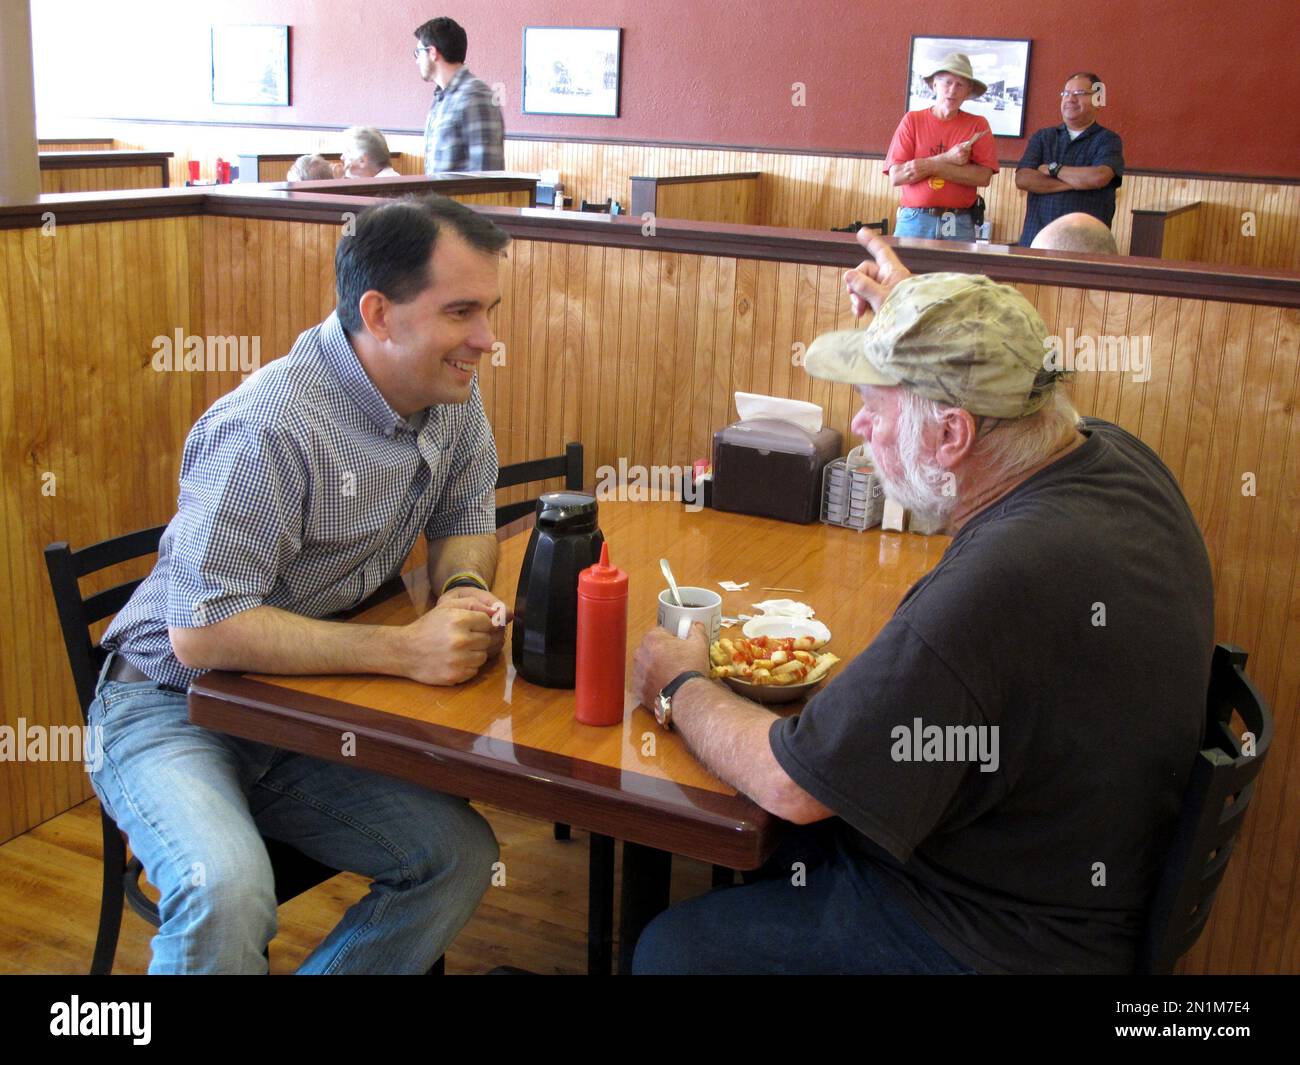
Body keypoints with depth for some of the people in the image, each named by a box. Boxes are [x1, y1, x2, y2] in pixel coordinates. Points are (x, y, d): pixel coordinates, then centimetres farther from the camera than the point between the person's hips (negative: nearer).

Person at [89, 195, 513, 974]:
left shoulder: (452, 396, -3)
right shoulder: (271, 430, -27)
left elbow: (465, 515, 12)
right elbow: (202, 632, -29)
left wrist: (464, 590, -13)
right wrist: (407, 649, -30)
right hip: (172, 710, -6)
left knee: (461, 854, -14)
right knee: (229, 894, -33)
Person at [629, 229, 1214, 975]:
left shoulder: (995, 590, -38)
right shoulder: (1121, 460, -9)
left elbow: (791, 785, -25)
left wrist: (679, 688, -8)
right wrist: (911, 315, 21)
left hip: (995, 940, -9)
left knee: (670, 947, 0)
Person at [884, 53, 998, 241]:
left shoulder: (978, 125, 5)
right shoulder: (912, 120, 5)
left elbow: (983, 177, -7)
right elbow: (895, 176, -5)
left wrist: (930, 166, -11)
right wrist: (947, 159, -11)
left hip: (959, 226, 0)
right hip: (914, 221, 0)